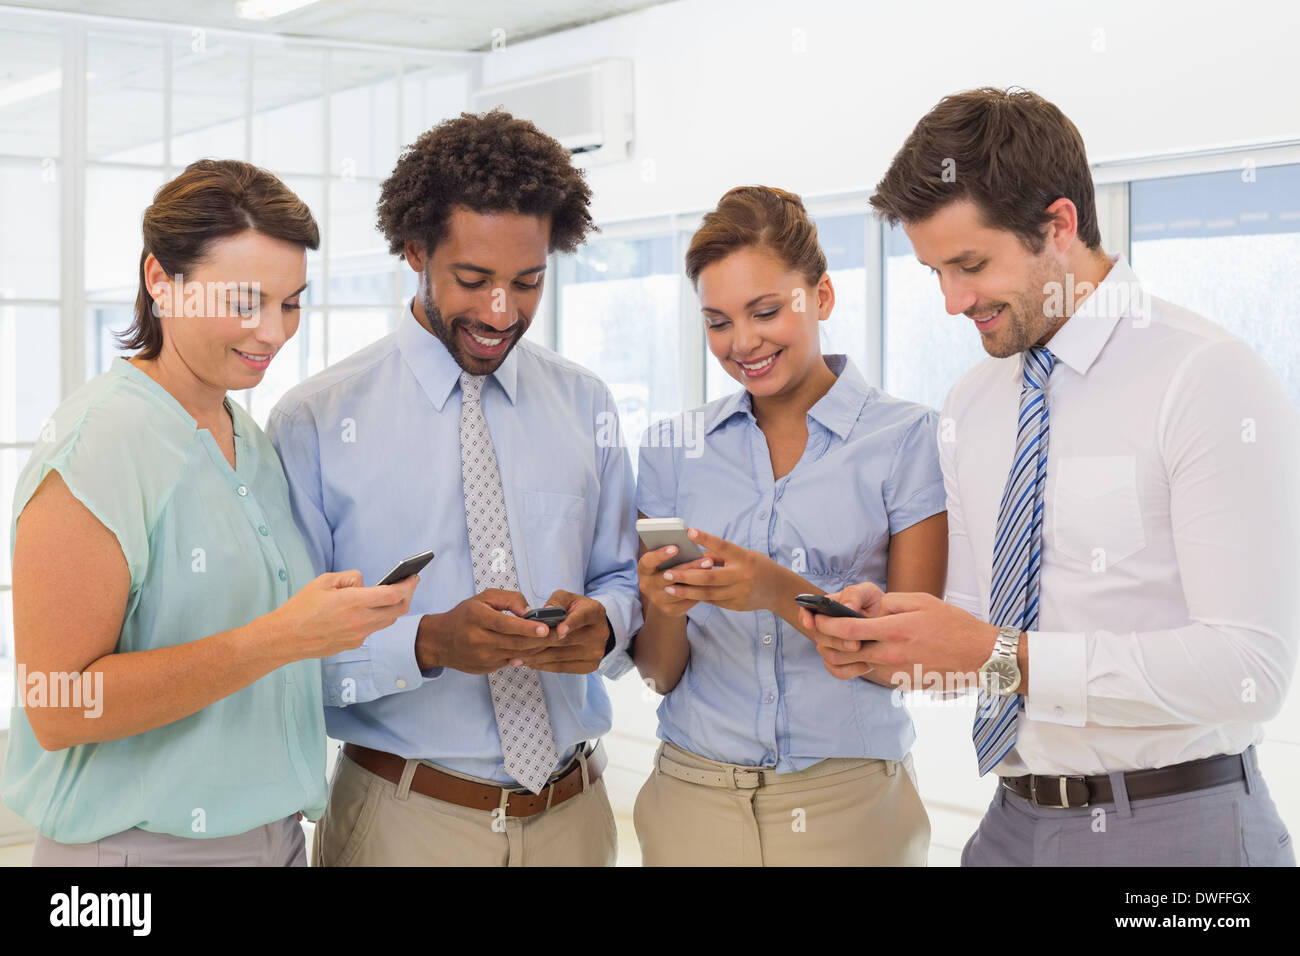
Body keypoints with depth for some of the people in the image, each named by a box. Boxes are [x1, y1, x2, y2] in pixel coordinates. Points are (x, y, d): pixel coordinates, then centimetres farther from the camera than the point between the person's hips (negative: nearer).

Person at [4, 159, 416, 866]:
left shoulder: (249, 437, 8)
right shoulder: (97, 442, -17)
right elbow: (58, 710, -22)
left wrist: (357, 614, -1)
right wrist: (281, 637, -28)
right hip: (143, 846, -7)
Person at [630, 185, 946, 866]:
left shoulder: (907, 438, -5)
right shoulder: (674, 447, 4)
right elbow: (660, 673, 4)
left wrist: (784, 592, -22)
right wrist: (664, 607, -17)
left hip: (846, 806, -2)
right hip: (693, 800, 3)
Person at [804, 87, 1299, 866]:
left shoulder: (1212, 382, -14)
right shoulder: (970, 406, 8)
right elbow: (977, 631, 11)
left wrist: (1001, 654, -24)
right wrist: (887, 633, -10)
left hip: (1175, 829, -6)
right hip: (1013, 823, 6)